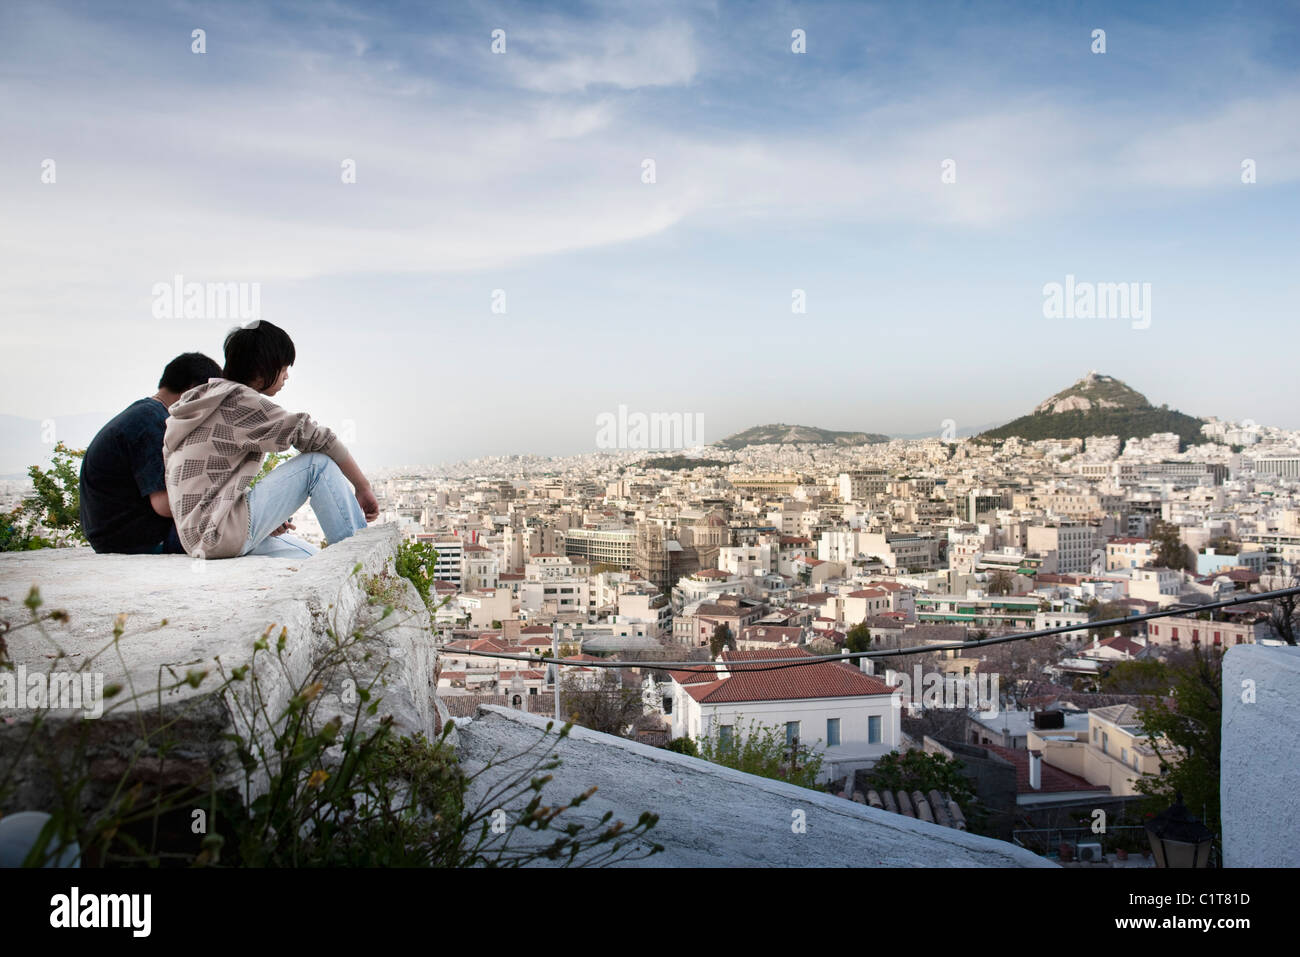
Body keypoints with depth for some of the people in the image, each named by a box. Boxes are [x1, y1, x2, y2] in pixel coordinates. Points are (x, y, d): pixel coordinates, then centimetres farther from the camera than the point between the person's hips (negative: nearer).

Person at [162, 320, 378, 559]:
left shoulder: (210, 403, 20)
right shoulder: (241, 402, -9)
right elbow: (317, 438, -11)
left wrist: (265, 517, 13)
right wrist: (363, 487, -4)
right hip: (221, 533, -10)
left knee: (312, 557, 20)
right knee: (319, 463, -9)